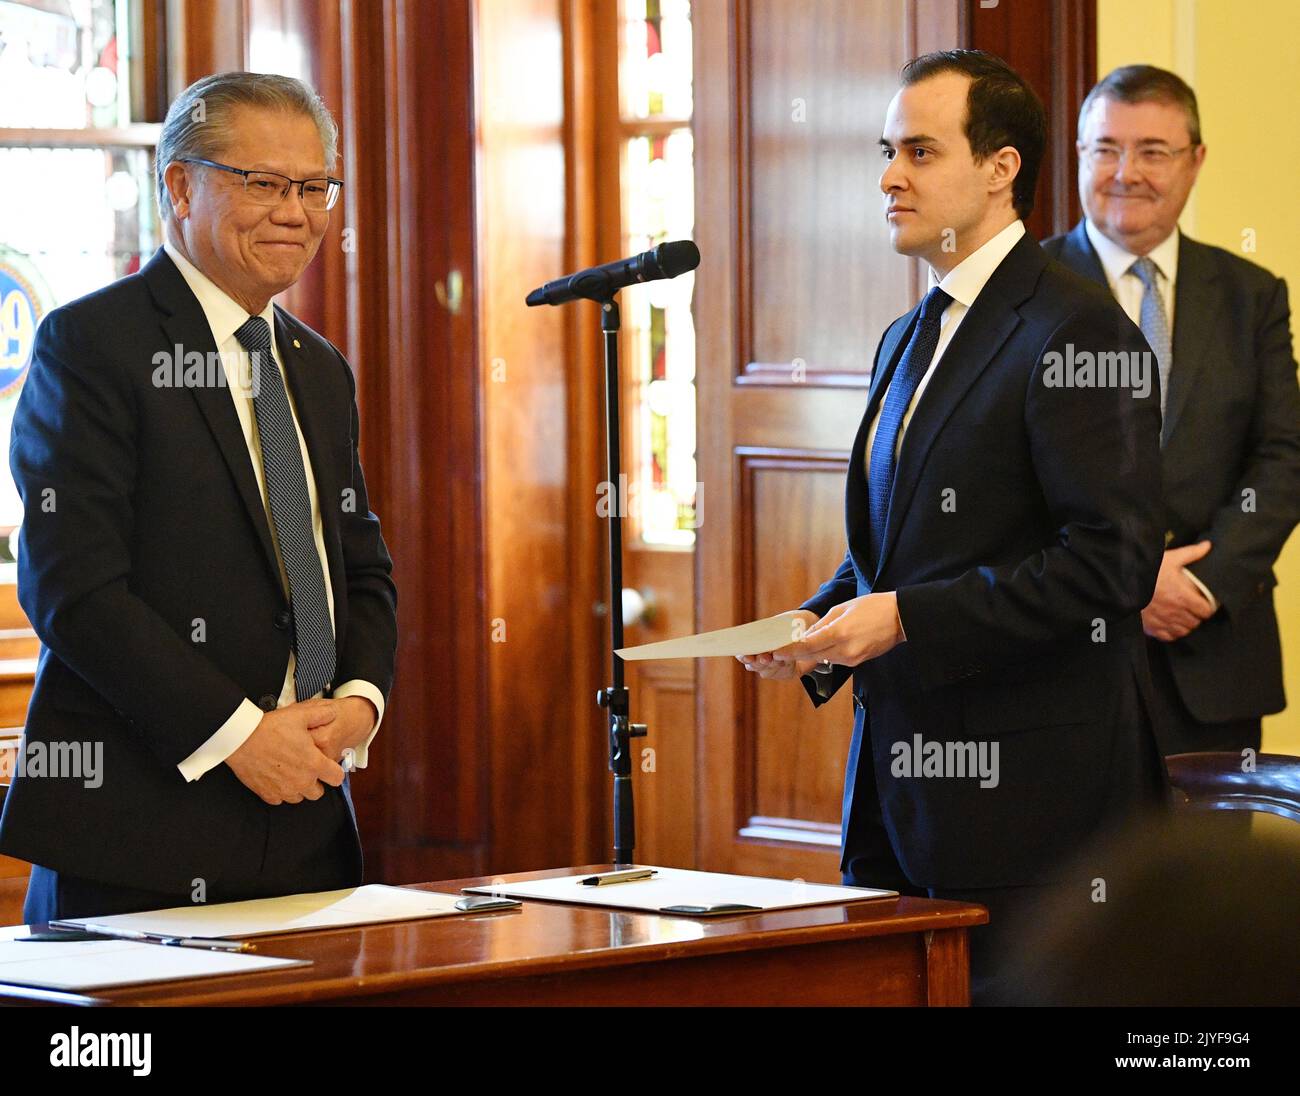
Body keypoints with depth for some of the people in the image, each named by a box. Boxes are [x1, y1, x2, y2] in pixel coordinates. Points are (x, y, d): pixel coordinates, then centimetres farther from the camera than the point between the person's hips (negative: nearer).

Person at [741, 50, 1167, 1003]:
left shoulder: (1077, 333, -11)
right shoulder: (909, 341, 19)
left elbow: (1112, 561, -18)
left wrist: (907, 618, -19)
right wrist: (818, 624, 6)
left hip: (1023, 796, -8)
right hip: (898, 783, 8)